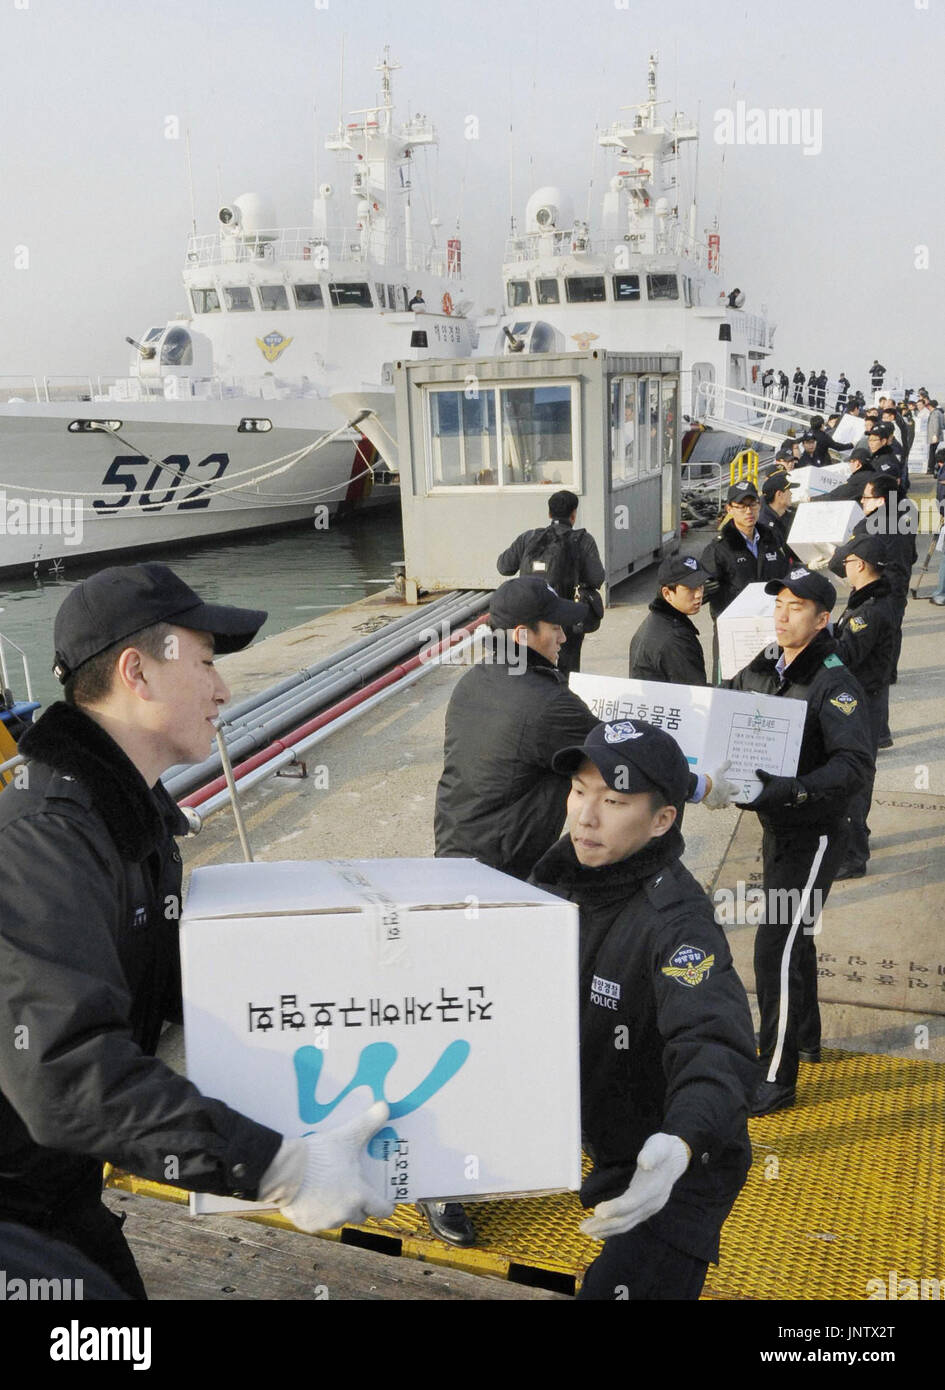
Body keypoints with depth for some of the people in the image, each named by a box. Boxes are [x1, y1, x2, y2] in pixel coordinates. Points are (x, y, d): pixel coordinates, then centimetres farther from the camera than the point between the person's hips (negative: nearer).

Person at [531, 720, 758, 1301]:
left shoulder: (676, 921, -33)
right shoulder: (568, 874, -9)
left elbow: (716, 1048, -46)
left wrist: (680, 1144, -63)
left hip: (680, 1172, -8)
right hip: (610, 1154, 8)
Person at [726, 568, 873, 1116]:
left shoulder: (835, 684, -19)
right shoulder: (763, 669, 3)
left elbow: (856, 765, -29)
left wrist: (789, 790, -40)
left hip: (814, 835, -8)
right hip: (776, 828, 8)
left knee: (776, 948, -8)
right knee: (792, 936, 23)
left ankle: (776, 1078, 4)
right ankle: (805, 1035, 44)